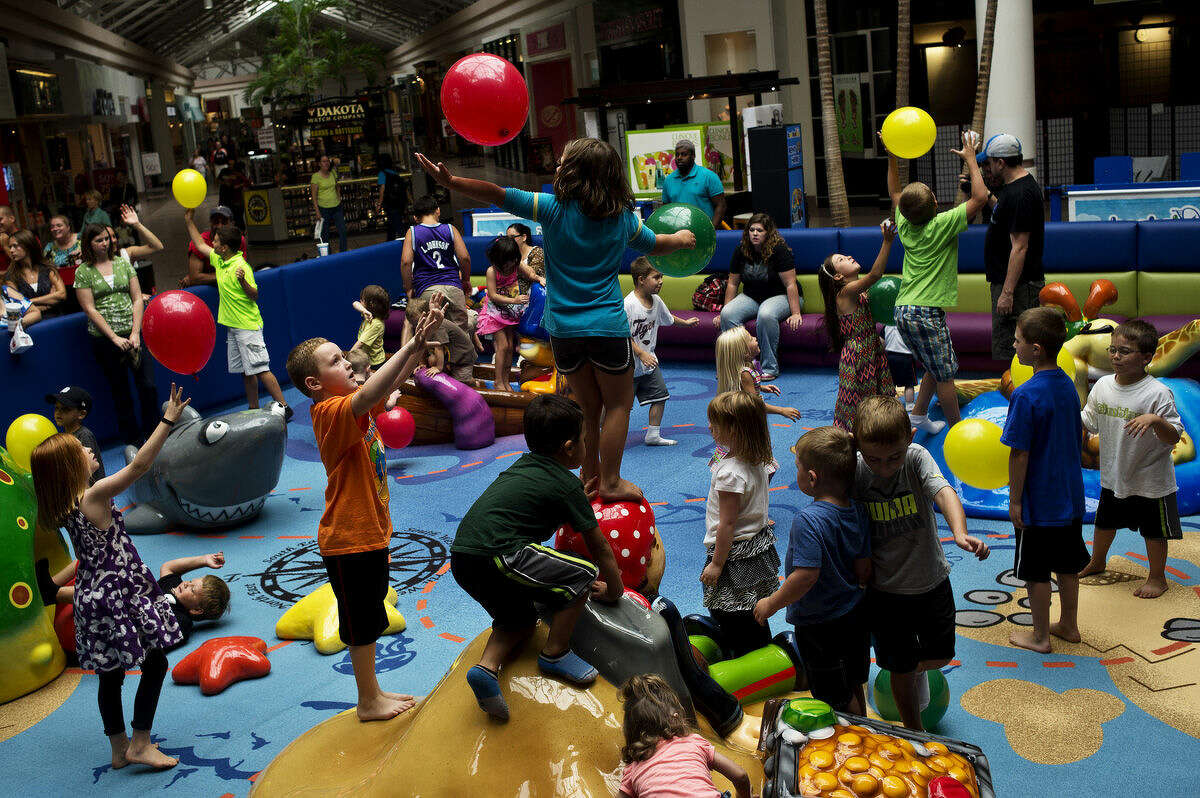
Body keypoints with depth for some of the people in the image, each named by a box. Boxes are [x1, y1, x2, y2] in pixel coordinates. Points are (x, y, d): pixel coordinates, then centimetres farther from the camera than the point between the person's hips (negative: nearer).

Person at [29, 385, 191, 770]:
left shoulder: (63, 505, 2)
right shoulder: (95, 497, -19)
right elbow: (139, 465, -24)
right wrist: (168, 421, -22)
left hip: (93, 597, 8)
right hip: (119, 596, -8)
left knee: (110, 673, 15)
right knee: (155, 664, 3)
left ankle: (120, 750, 25)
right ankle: (140, 745, 7)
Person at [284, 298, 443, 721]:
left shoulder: (355, 405, 6)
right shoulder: (331, 412, -21)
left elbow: (394, 380, 7)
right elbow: (370, 393, -38)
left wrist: (420, 340, -9)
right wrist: (411, 344, -39)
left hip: (371, 531, 9)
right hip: (349, 539, -9)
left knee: (370, 619, 20)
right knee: (361, 624, 6)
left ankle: (373, 693, 34)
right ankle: (369, 702, 20)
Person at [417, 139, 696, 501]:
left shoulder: (555, 208, -7)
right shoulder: (622, 216, 3)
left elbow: (498, 195, -13)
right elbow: (654, 245, 21)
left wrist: (450, 181, -10)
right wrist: (681, 238, 42)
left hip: (563, 329, 1)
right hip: (608, 327, -1)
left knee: (588, 406, 15)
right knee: (618, 404, 10)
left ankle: (592, 478, 24)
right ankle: (611, 482, 7)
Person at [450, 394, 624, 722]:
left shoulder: (523, 465, 21)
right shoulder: (566, 483, -1)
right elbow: (600, 549, 8)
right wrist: (614, 589, 22)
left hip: (461, 559, 9)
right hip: (497, 558, -9)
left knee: (521, 619, 27)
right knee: (583, 574, -4)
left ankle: (487, 666, 3)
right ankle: (555, 654, 8)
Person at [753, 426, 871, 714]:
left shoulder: (809, 520, -28)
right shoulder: (855, 512, -5)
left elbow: (806, 576, -32)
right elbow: (864, 569, 1)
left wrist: (771, 604, -19)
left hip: (821, 627, -8)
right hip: (854, 612, 8)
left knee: (837, 698, 12)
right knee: (853, 686, 27)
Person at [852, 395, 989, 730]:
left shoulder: (917, 457, -17)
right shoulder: (853, 470, -18)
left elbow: (943, 492, -33)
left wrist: (959, 532, -51)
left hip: (931, 580, 1)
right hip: (885, 590, -1)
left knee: (940, 655, 17)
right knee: (902, 669, 10)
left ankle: (918, 668, 52)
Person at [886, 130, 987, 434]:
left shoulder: (904, 225, 7)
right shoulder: (942, 225, -12)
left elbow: (895, 193, 26)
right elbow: (980, 197, -11)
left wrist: (892, 157, 23)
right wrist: (970, 159, -2)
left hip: (903, 310, 8)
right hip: (926, 313, -8)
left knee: (936, 368, 21)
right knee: (944, 374, 3)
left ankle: (918, 415, 25)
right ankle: (958, 430, 12)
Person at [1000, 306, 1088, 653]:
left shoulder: (1026, 395, -22)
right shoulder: (1068, 385, 1)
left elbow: (1020, 455, -20)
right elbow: (1077, 438, 12)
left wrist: (1015, 500, -11)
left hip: (1038, 503, -8)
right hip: (1070, 496, 8)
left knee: (1036, 572, 7)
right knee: (1067, 565, 20)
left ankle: (1040, 636, 19)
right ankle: (1068, 625, 34)